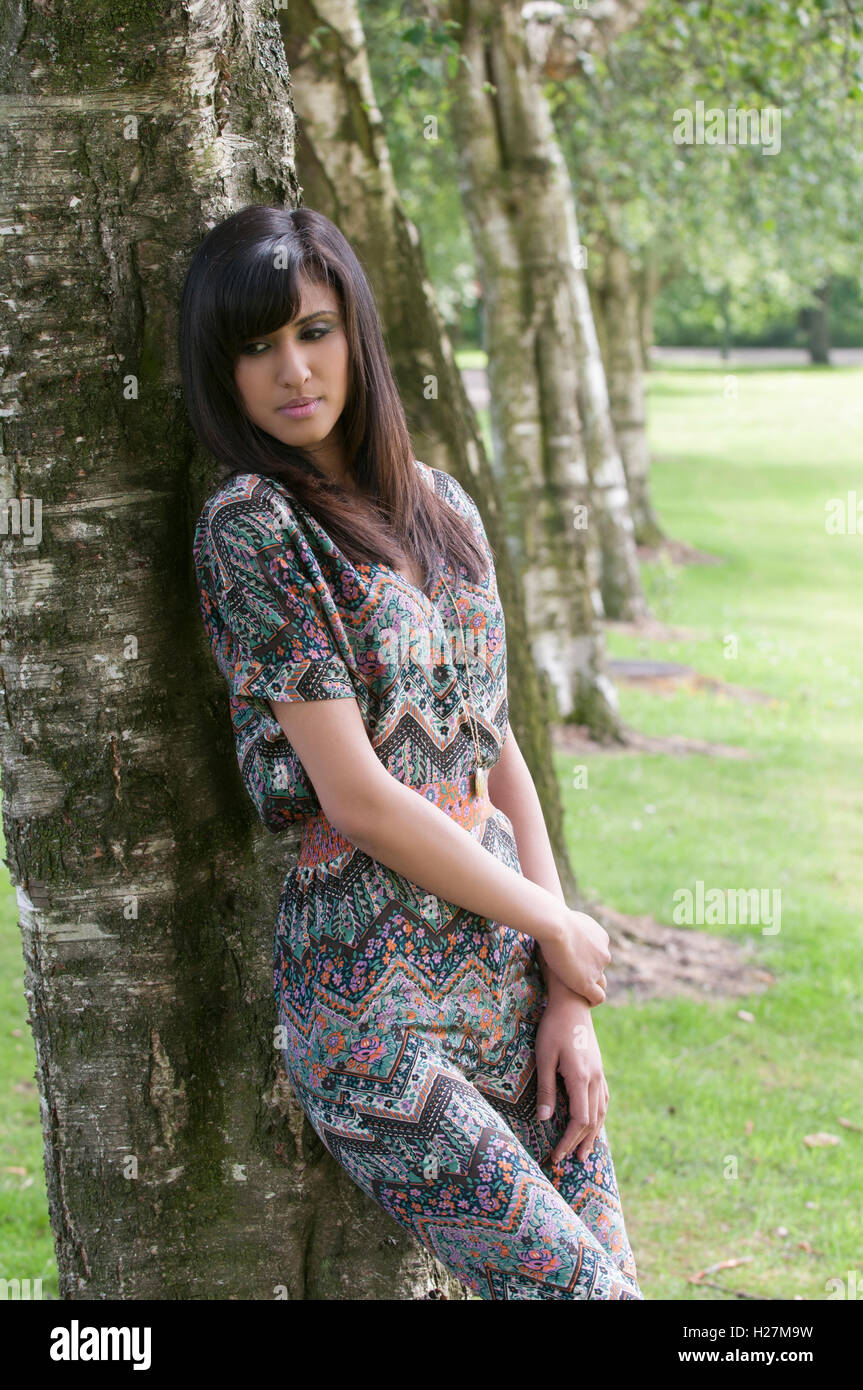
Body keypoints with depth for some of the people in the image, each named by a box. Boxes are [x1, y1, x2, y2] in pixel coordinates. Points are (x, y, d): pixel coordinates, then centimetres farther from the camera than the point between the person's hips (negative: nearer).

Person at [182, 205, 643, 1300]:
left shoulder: (440, 505, 11)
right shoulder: (249, 523, -10)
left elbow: (498, 753, 10)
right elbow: (356, 797, -15)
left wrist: (567, 997, 3)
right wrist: (558, 927, -5)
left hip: (509, 962, 6)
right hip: (373, 992, -6)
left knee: (616, 1279, 6)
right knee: (573, 1285, -8)